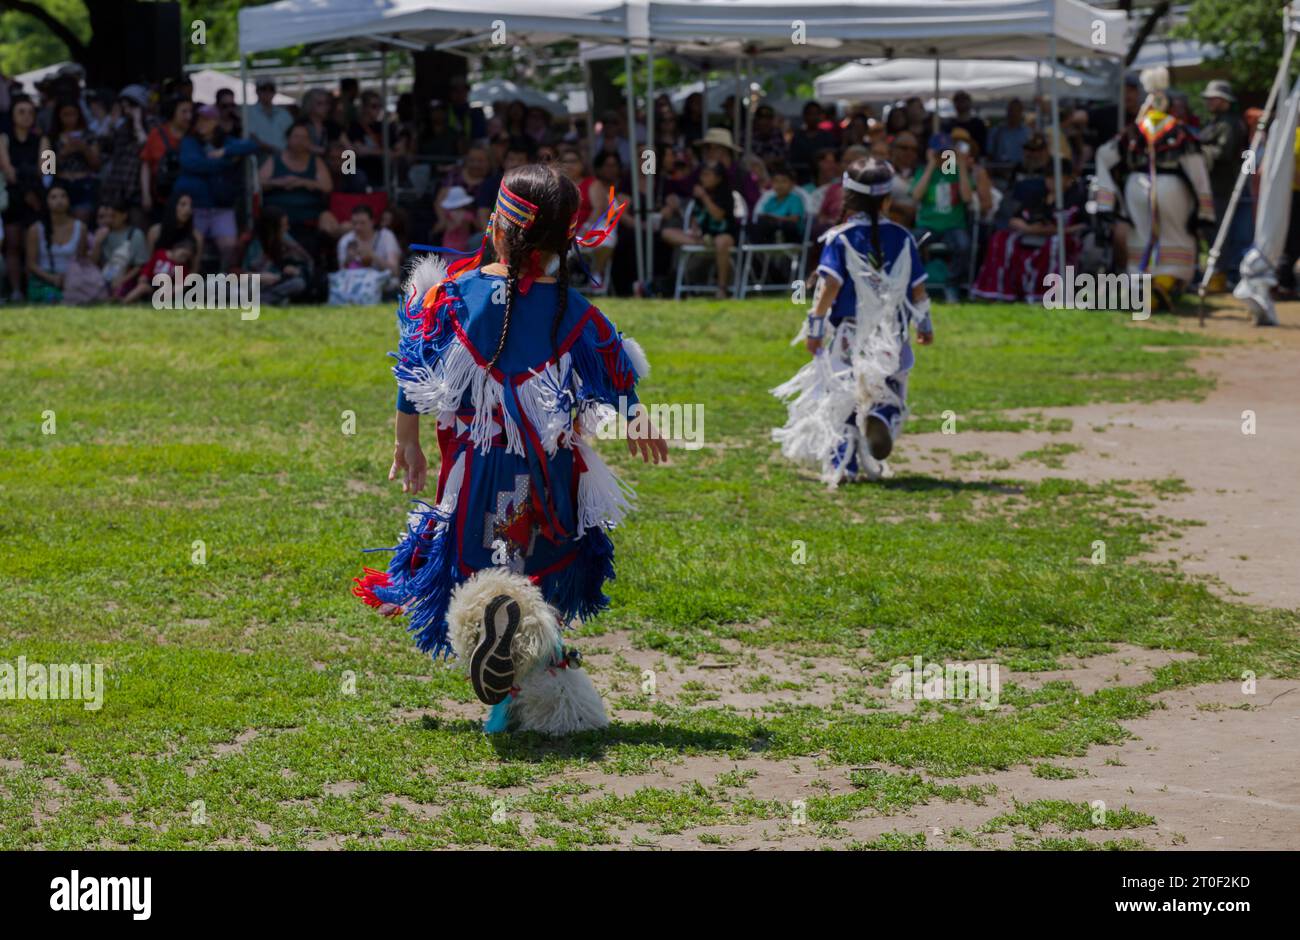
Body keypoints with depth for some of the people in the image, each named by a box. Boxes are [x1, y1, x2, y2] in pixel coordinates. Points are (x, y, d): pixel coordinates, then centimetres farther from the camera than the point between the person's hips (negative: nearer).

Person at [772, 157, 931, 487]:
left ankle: (842, 465, 3)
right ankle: (881, 417, -23)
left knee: (841, 399, 8)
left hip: (848, 334, -2)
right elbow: (918, 287, 8)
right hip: (892, 335, 2)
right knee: (891, 395, 11)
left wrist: (815, 327, -10)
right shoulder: (902, 238, 3)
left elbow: (829, 285, -14)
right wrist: (925, 325, 22)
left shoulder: (840, 238, -6)